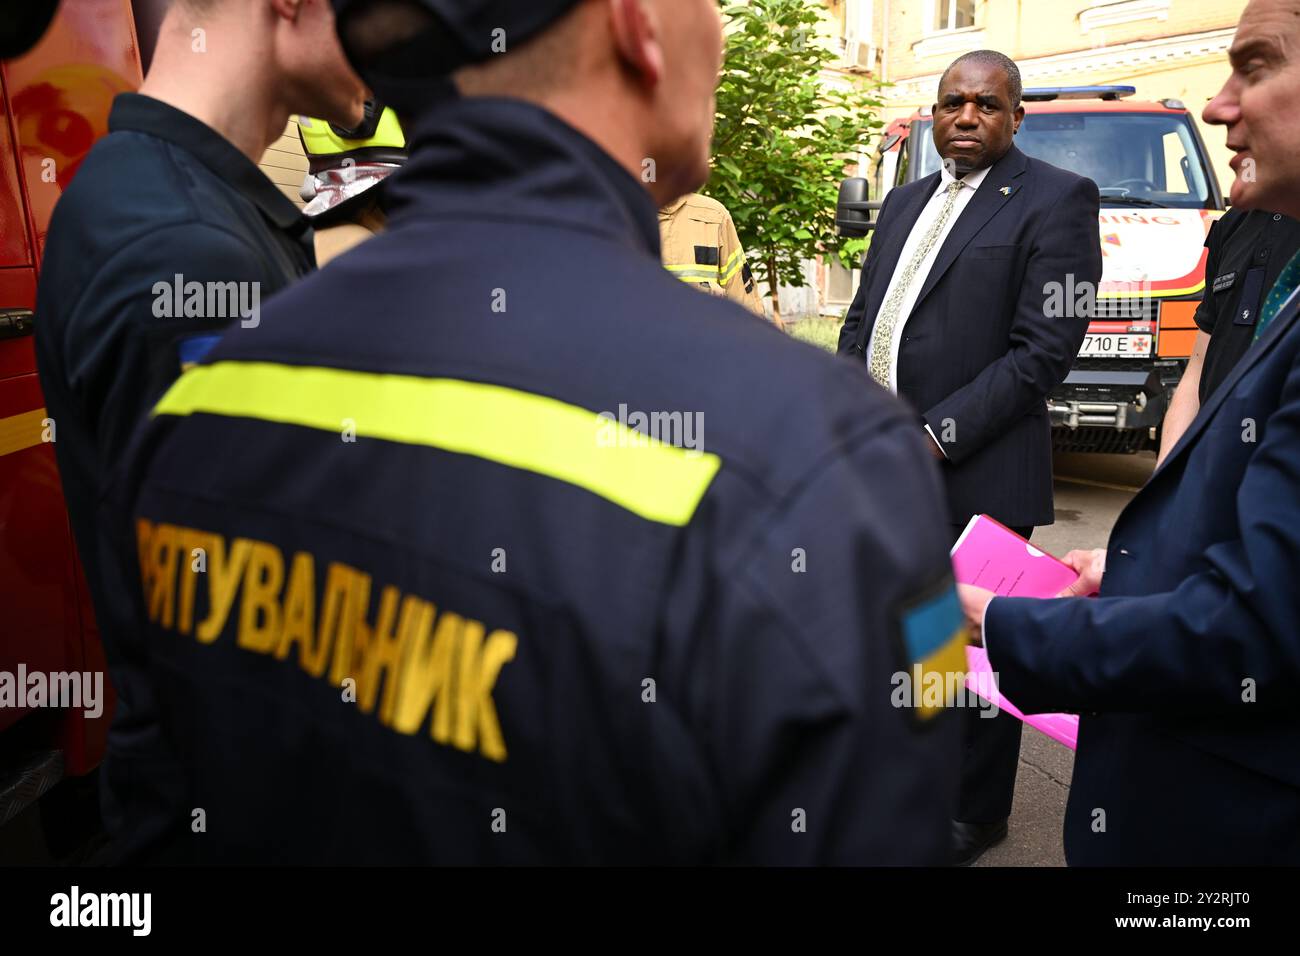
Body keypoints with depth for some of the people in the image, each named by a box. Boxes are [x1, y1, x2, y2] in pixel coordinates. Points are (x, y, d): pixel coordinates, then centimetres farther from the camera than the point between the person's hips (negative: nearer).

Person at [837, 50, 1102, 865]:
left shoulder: (1056, 200, -5)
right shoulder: (906, 201, 16)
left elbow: (1044, 350, -14)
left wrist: (936, 435, -18)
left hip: (973, 476, -6)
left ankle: (975, 814, 27)